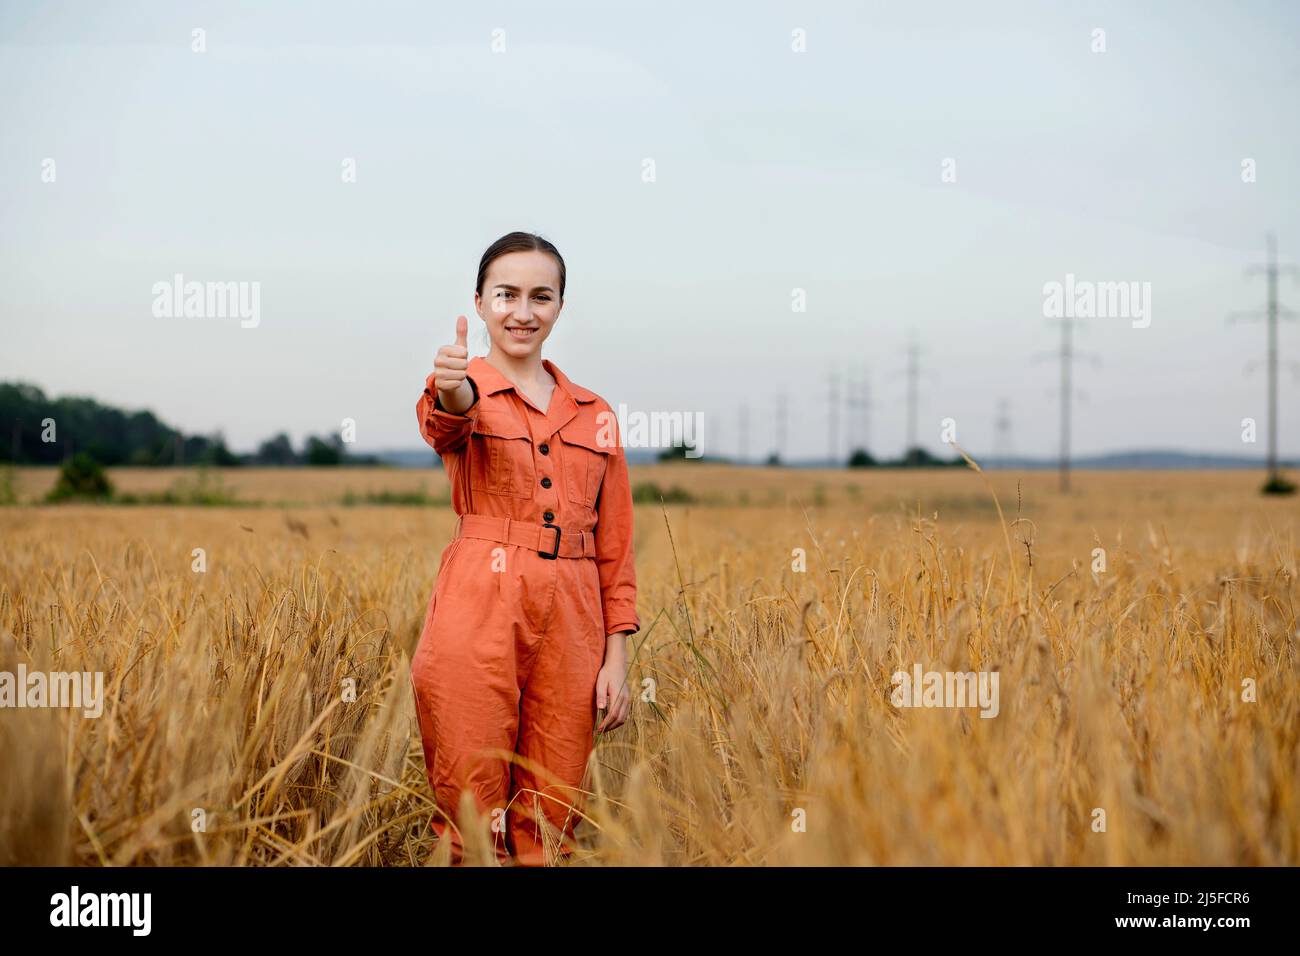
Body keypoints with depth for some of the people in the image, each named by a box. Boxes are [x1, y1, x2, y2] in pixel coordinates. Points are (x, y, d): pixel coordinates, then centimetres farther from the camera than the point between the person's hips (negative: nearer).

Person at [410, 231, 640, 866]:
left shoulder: (594, 415, 14)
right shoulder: (459, 391, 3)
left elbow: (615, 550, 13)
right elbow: (446, 422, -23)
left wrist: (617, 660, 5)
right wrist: (451, 387, -47)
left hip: (571, 623, 3)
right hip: (479, 616, -3)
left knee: (550, 823, 6)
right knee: (471, 813, -1)